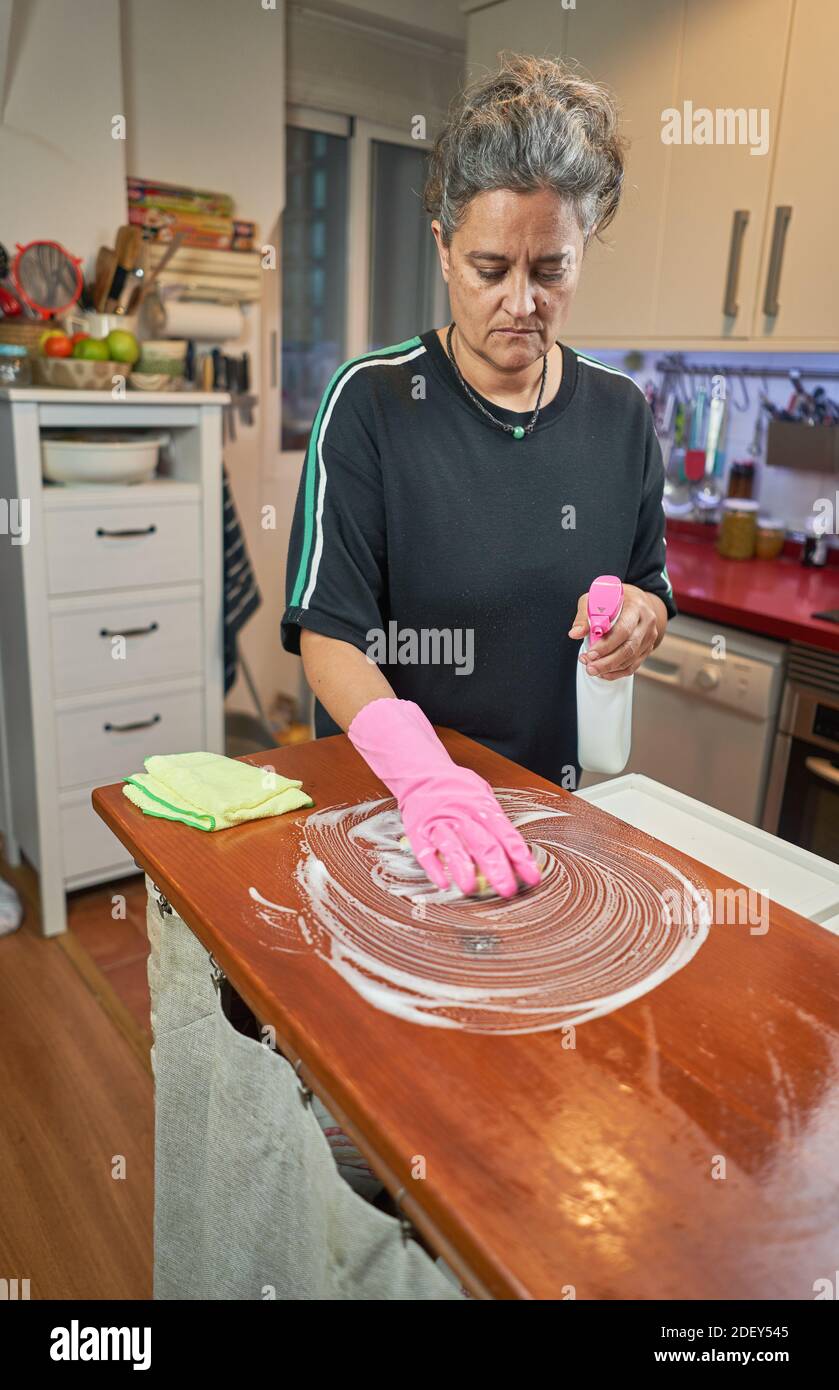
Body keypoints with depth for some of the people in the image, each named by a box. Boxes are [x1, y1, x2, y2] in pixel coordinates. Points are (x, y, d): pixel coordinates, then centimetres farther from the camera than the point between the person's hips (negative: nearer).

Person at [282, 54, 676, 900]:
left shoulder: (621, 414, -2)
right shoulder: (371, 401, -14)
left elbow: (652, 598, 9)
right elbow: (327, 632, -19)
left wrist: (639, 617, -16)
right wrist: (420, 768, -36)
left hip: (548, 786, 4)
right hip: (382, 794, -3)